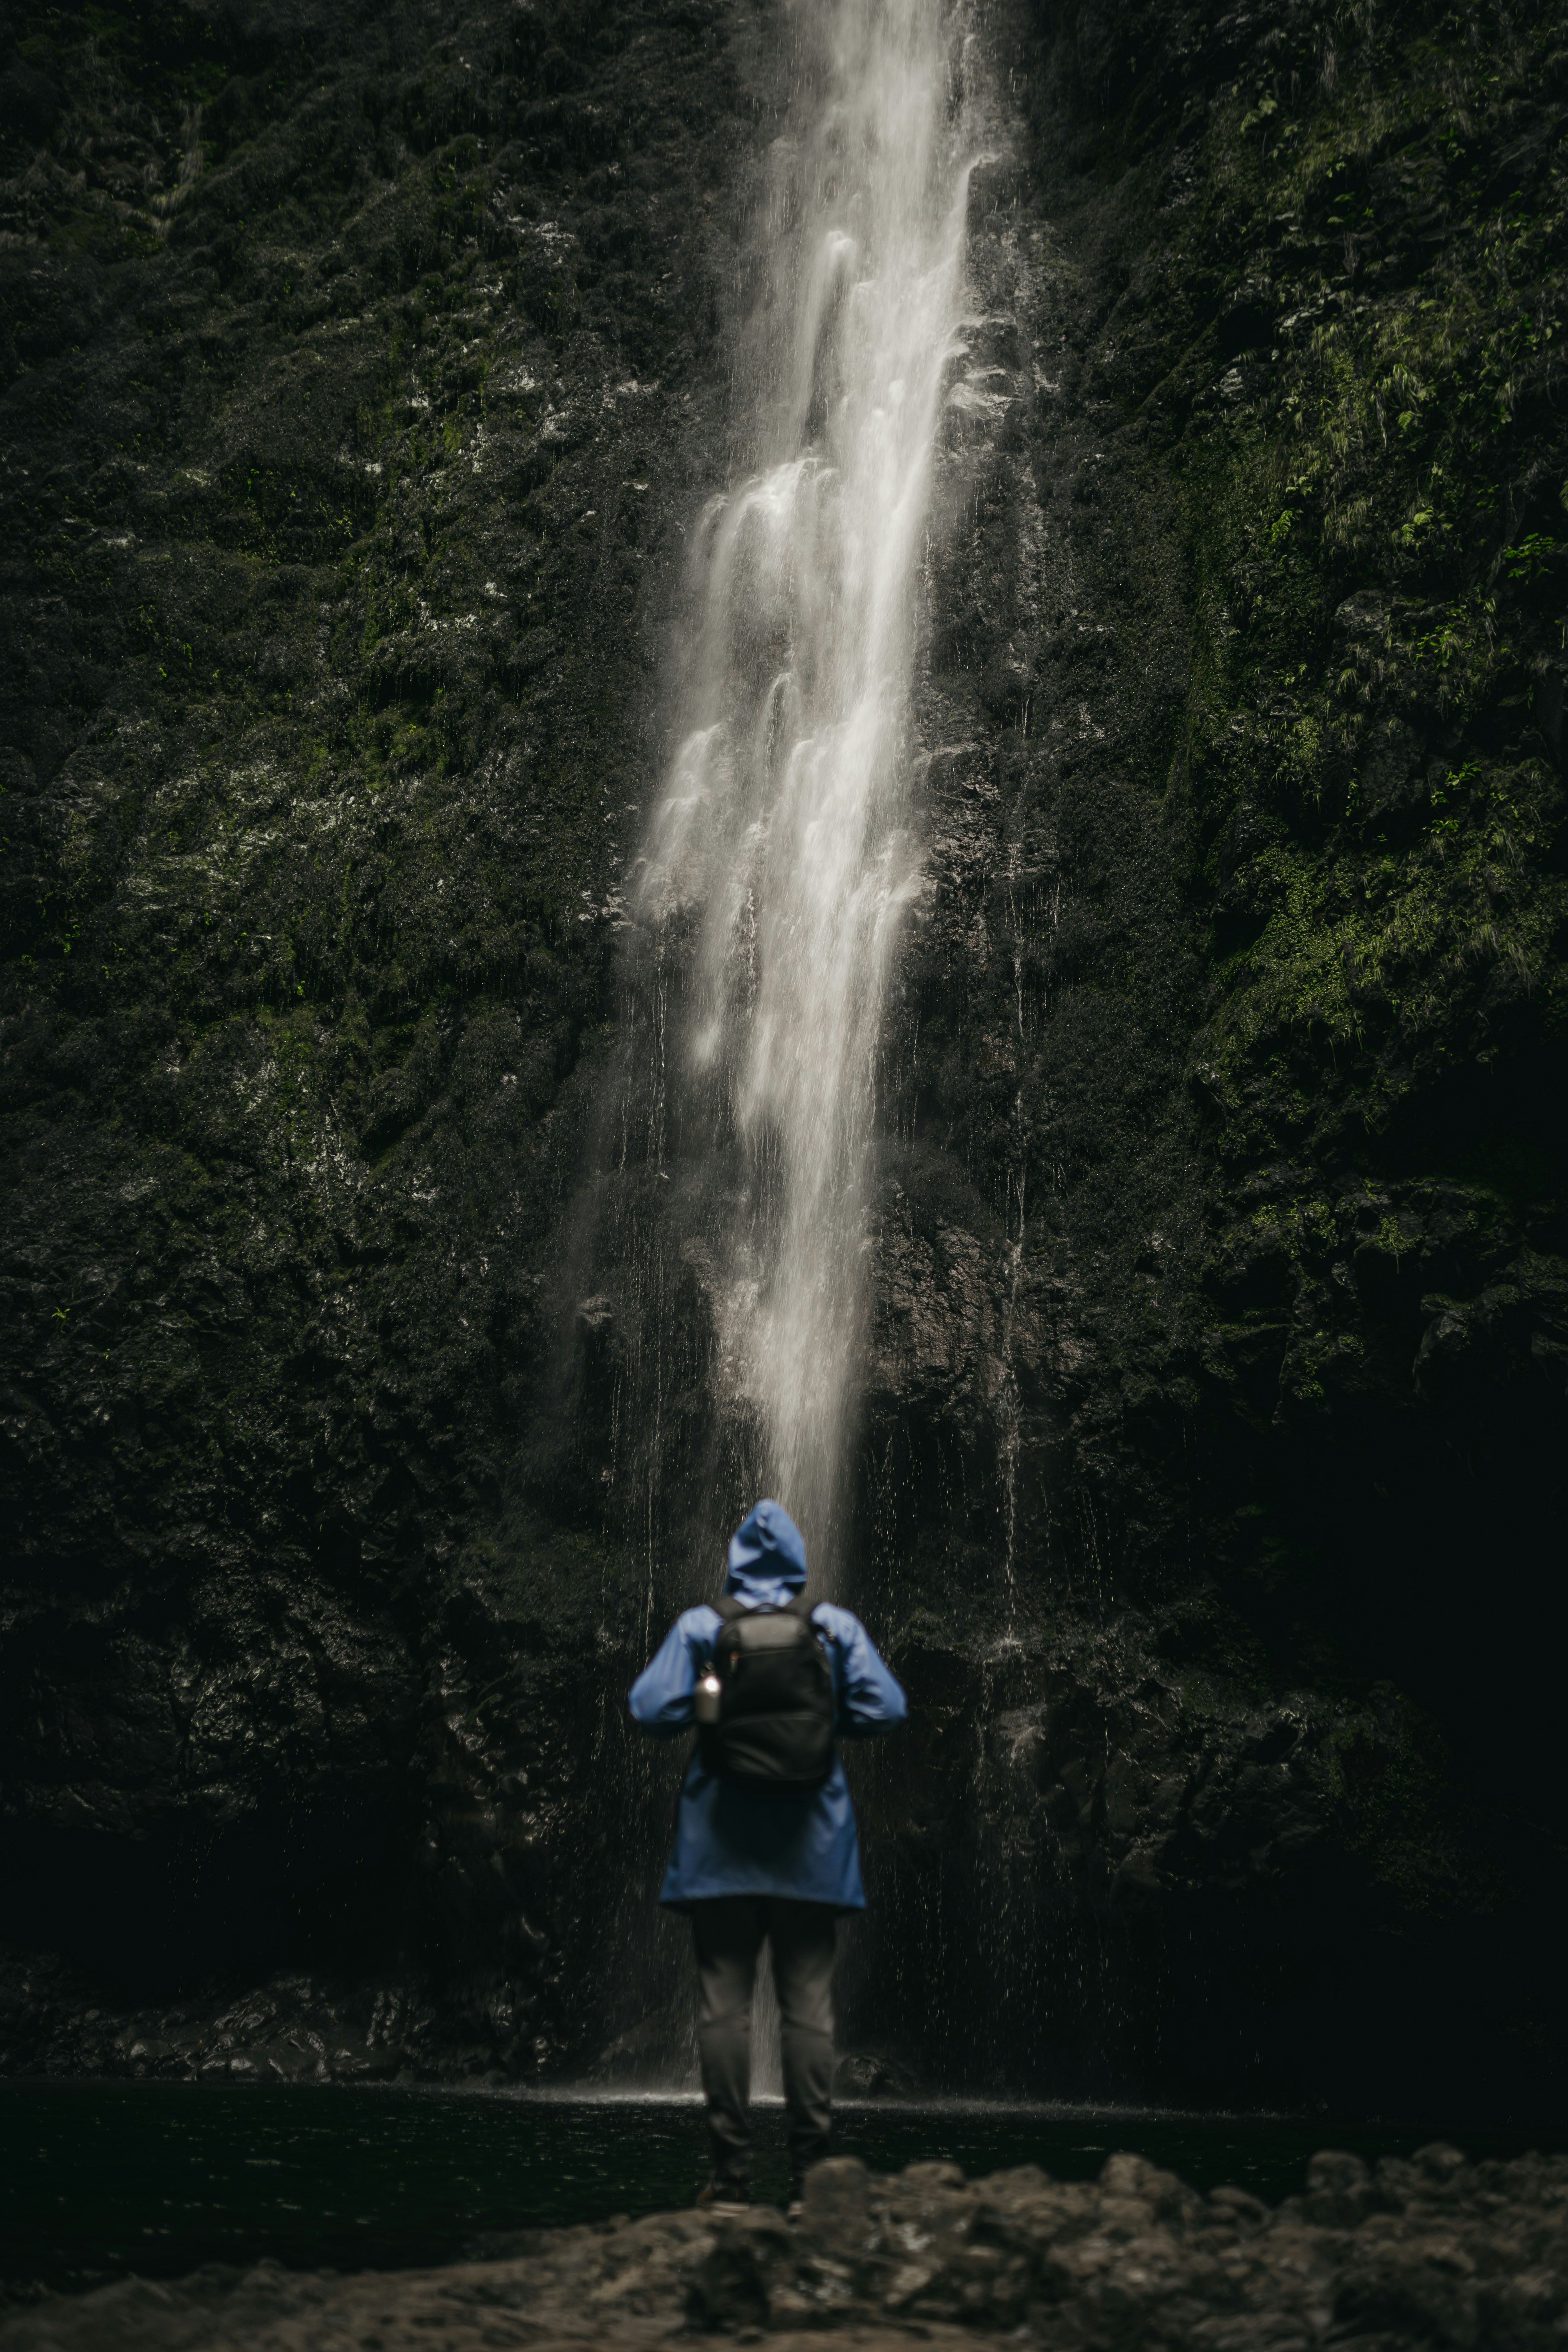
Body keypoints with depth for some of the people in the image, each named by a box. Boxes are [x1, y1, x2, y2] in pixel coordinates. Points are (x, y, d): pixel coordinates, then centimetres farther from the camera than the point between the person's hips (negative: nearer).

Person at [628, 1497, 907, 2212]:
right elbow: (883, 1710, -4)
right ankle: (810, 2173, 2)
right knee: (809, 2005, 4)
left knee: (724, 2003, 3)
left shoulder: (699, 1627, -1)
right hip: (810, 1846, 1)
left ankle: (732, 2173, 3)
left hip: (719, 1845, -1)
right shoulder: (837, 1627, 2)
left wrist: (714, 1711, 12)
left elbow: (654, 1709, -8)